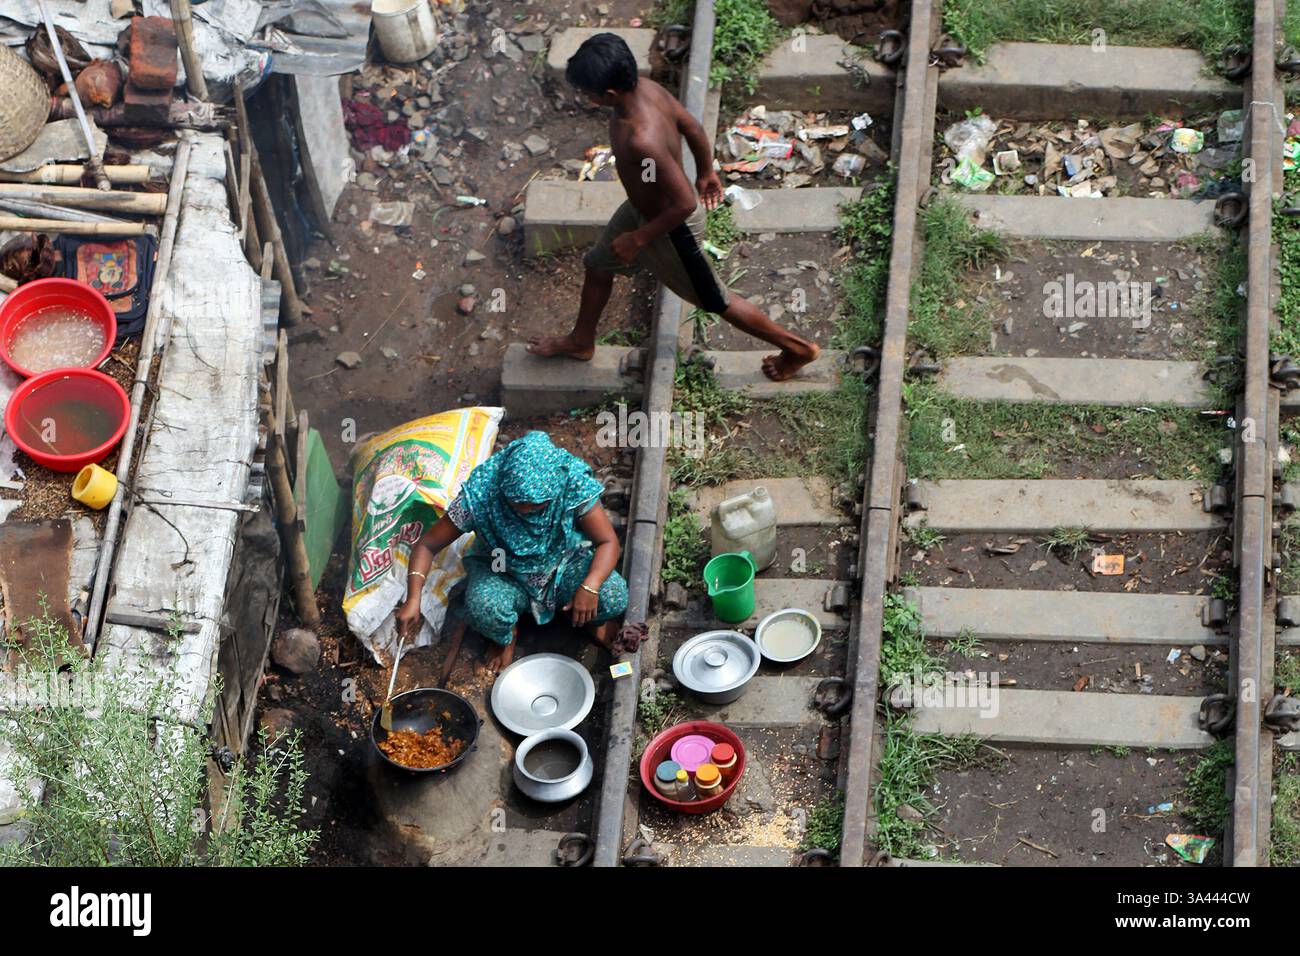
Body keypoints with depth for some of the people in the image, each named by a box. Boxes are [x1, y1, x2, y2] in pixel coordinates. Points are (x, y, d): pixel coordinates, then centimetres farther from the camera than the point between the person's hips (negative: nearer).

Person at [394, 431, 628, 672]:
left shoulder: (575, 483, -29)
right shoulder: (480, 493, -30)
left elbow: (609, 542, -22)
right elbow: (427, 545, -21)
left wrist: (590, 586, -41)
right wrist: (413, 599, -36)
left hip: (563, 565, 1)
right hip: (502, 572, -1)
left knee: (614, 596, -27)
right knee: (483, 608, -33)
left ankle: (592, 620, 13)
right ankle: (506, 637, 6)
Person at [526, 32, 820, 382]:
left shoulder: (642, 140, -43)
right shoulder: (645, 87, -18)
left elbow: (685, 204, -36)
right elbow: (692, 127, -1)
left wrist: (638, 239, -22)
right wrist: (706, 173, 17)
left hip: (670, 227, -8)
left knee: (715, 301, 15)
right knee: (598, 266, 27)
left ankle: (797, 348, 34)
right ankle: (581, 341, 53)